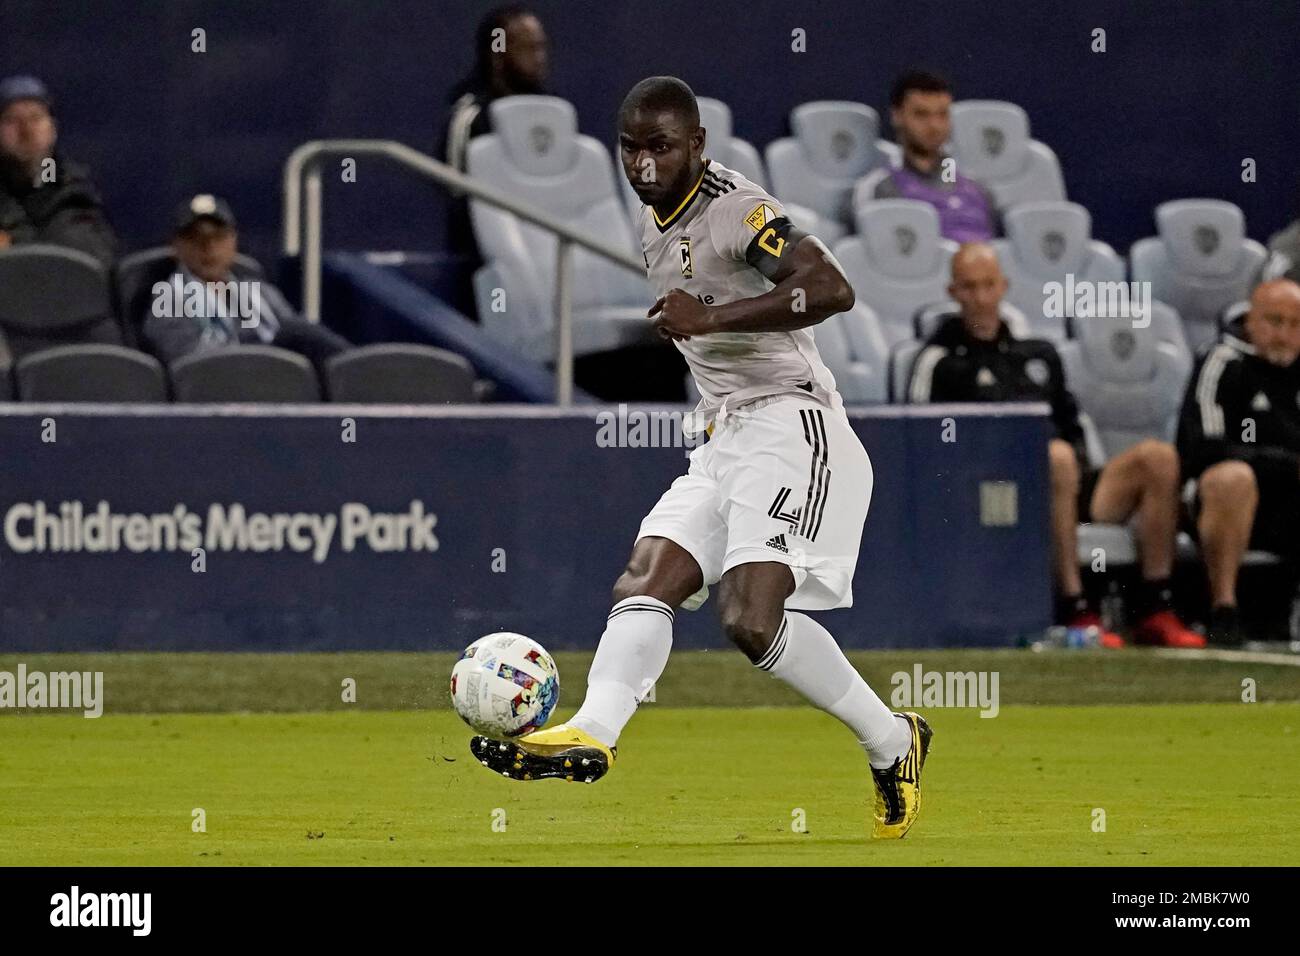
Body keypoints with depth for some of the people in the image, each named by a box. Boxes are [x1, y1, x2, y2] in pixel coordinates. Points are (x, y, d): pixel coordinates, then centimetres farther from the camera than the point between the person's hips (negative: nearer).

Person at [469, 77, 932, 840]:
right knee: (644, 583, -11)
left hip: (790, 425, -9)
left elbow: (832, 289, -28)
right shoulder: (656, 226, 16)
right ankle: (593, 733, -28)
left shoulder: (738, 210, -13)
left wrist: (711, 317, -31)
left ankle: (892, 743, -7)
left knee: (753, 617, -22)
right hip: (723, 436, 9)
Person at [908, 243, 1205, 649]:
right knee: (1057, 456, -38)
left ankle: (1154, 611, -20)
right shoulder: (940, 360, 10)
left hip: (1066, 485, 6)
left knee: (1157, 456, -18)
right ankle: (1073, 611, -40)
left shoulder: (1038, 353, 27)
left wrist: (1084, 474, 7)